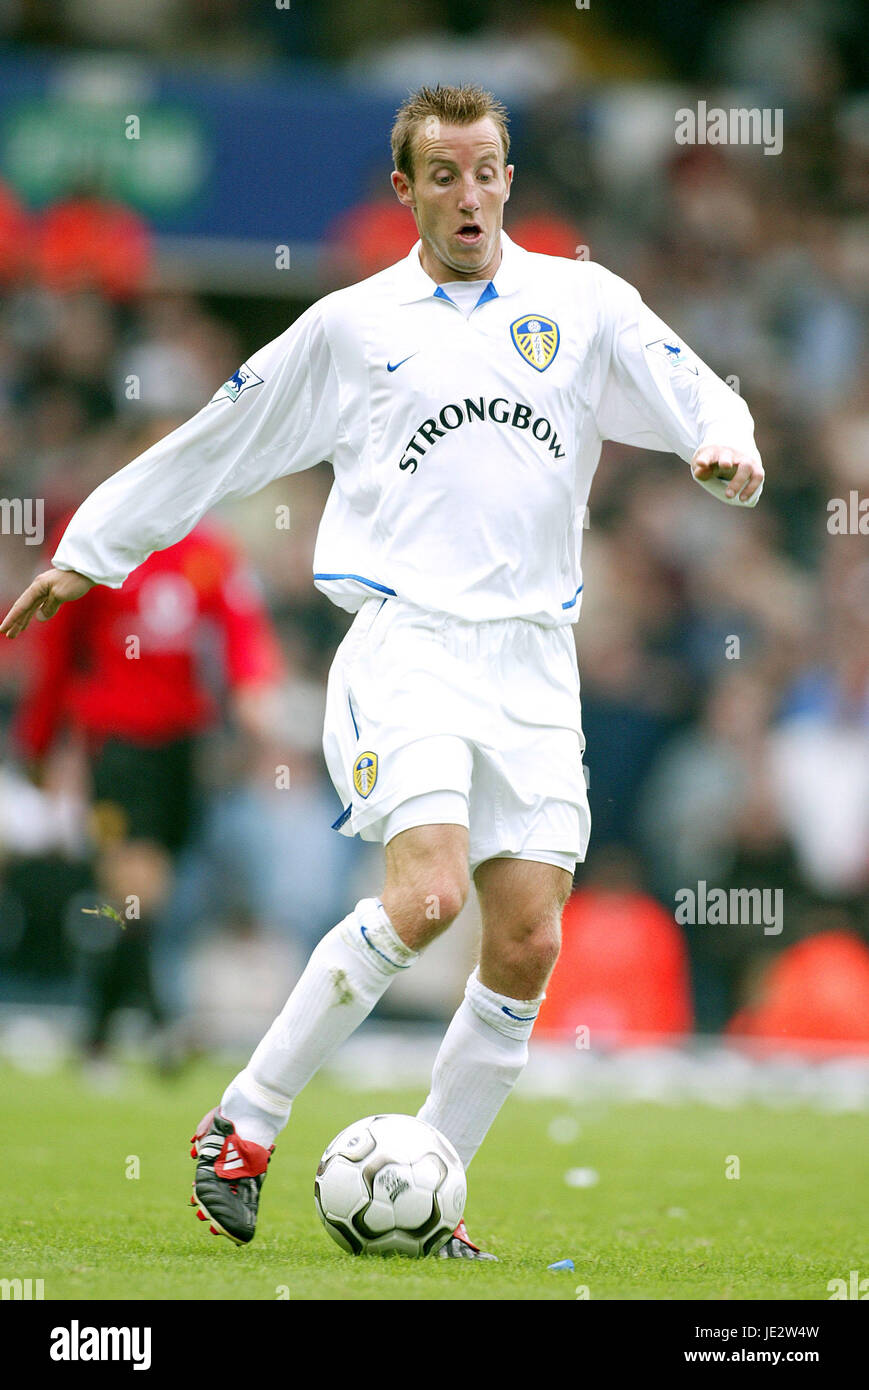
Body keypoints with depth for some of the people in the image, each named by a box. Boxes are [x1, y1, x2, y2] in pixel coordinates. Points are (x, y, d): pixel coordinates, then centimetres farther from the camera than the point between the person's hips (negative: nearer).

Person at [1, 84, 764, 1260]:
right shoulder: (349, 326, 11)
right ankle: (243, 1128, -12)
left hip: (531, 659, 3)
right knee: (426, 893, -23)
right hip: (405, 638, -3)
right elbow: (213, 446, 18)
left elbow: (700, 399, 10)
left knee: (528, 945, -6)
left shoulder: (583, 302, 13)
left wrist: (729, 450, -13)